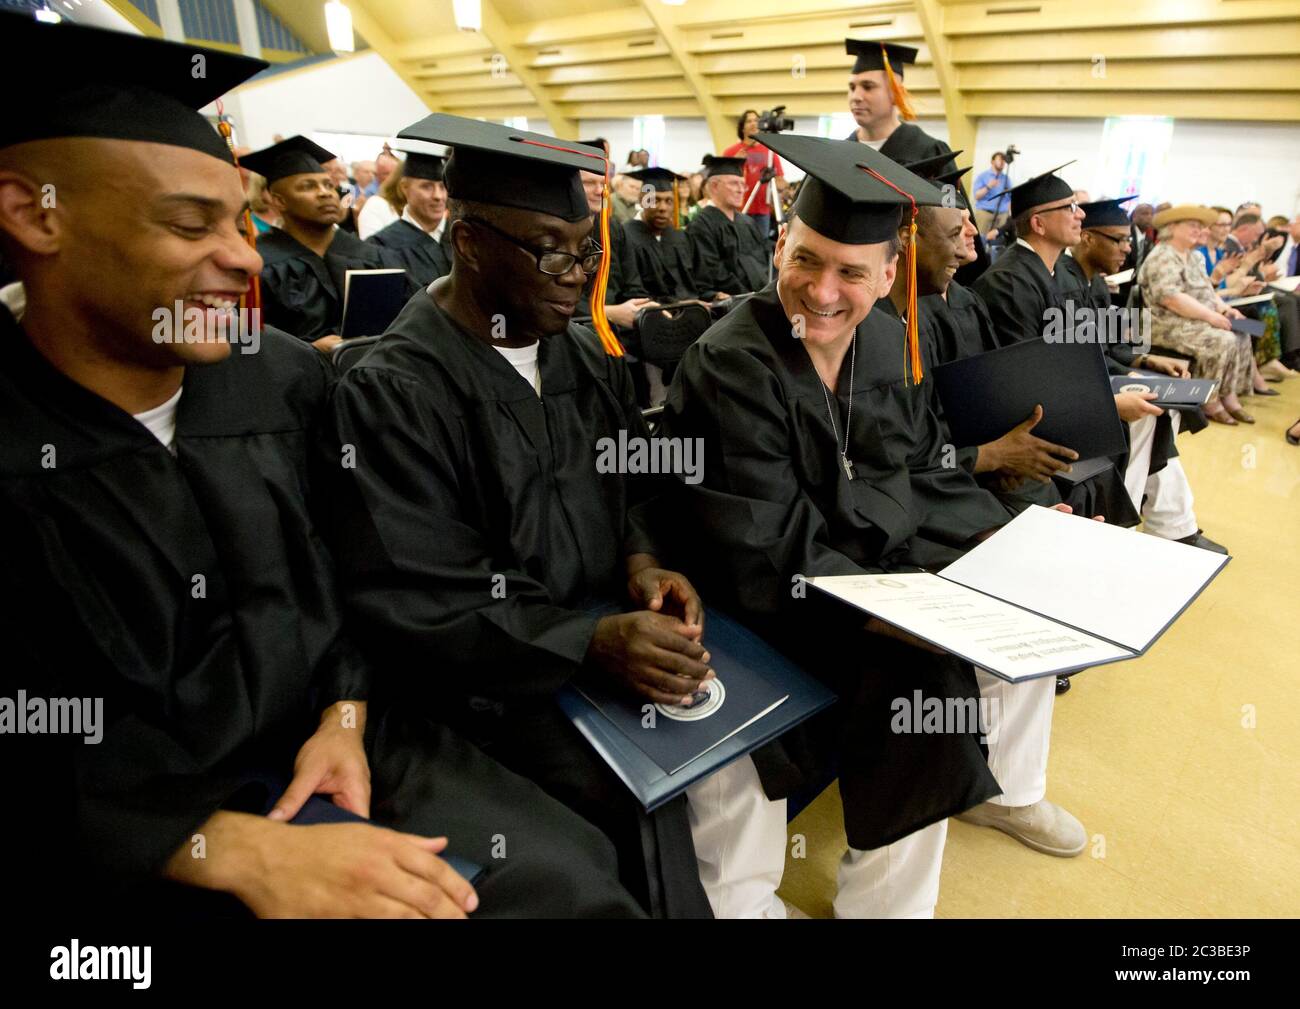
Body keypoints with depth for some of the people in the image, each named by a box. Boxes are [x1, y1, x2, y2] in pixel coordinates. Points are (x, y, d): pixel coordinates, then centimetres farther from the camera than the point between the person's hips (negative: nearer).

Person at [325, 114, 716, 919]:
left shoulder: (587, 354, 6)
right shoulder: (394, 393, -15)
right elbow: (414, 605, -17)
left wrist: (642, 563, -10)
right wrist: (592, 642, -27)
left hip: (613, 632, 6)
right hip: (496, 679, -6)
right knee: (652, 807, -22)